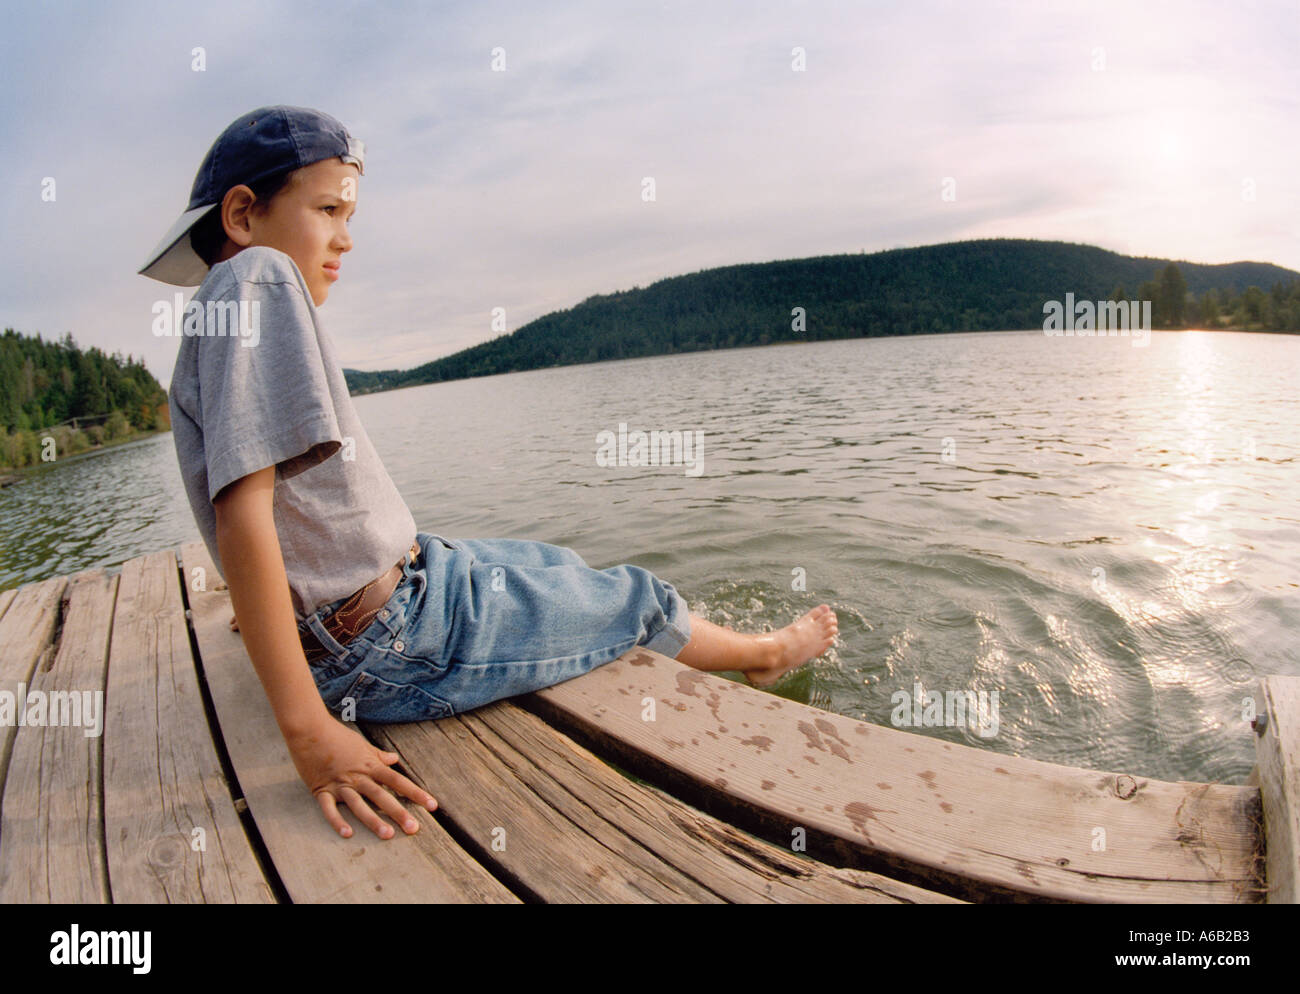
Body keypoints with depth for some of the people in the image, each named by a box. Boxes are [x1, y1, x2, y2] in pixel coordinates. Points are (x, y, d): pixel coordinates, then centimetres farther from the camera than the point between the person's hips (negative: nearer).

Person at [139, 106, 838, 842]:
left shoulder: (230, 304, 10)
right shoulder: (257, 278, -19)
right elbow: (242, 514, -29)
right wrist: (309, 731, -31)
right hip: (394, 644, -10)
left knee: (558, 562, 28)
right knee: (638, 597, 8)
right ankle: (767, 652, 39)